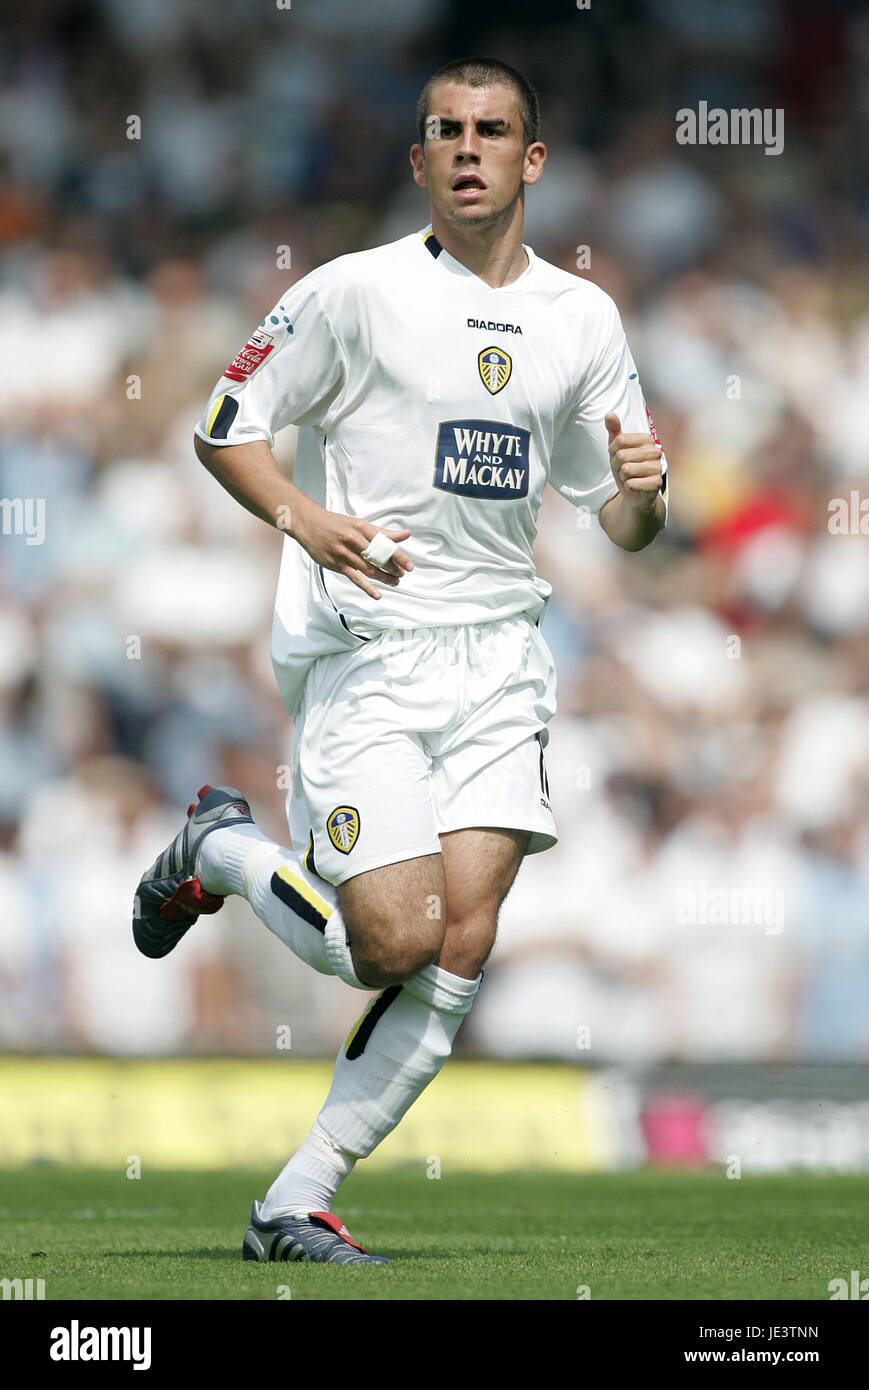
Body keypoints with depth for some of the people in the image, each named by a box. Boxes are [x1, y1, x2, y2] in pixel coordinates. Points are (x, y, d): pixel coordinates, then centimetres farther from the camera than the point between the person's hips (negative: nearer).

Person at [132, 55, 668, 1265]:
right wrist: (302, 518, -18)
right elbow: (225, 425, 1)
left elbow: (623, 525, 17)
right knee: (395, 946, -13)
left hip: (498, 659, 4)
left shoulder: (582, 317, 10)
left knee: (464, 945, -9)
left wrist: (641, 492, -8)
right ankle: (222, 852, 18)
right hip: (366, 656, -4)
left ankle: (298, 1204, 0)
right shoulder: (358, 291, -4)